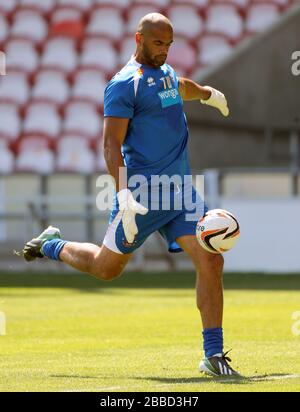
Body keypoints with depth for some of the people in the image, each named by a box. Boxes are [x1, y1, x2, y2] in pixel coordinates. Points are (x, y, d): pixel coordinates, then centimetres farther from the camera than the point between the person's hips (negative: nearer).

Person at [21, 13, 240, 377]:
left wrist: (210, 94, 61)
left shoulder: (165, 72, 15)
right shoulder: (124, 84, -11)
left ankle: (213, 355, -7)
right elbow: (111, 145, -16)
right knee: (106, 268, 8)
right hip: (143, 194, -6)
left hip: (181, 191, 7)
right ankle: (51, 245, 38)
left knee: (210, 261, -10)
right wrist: (124, 197, -27)